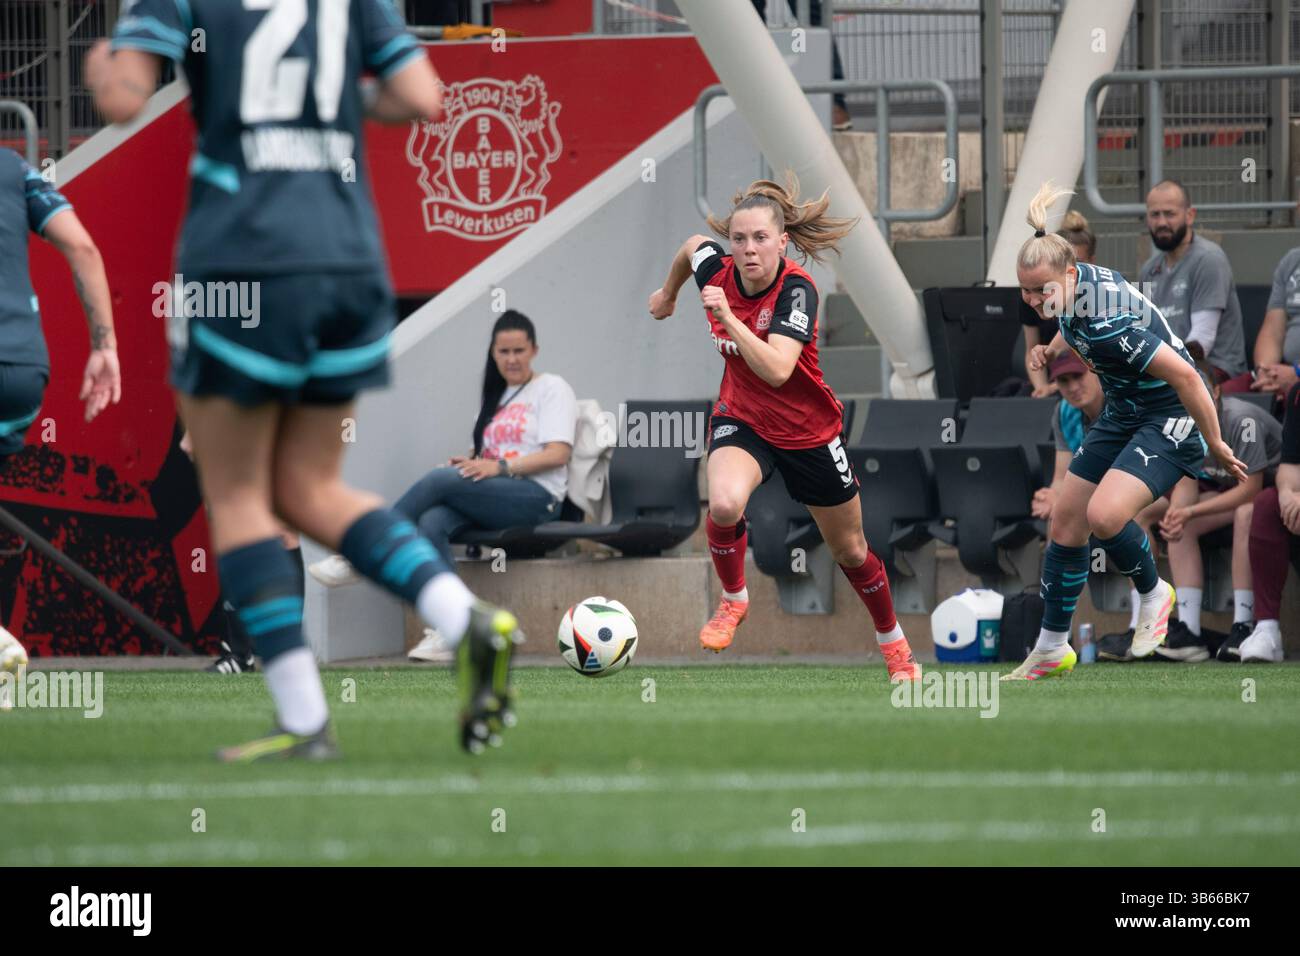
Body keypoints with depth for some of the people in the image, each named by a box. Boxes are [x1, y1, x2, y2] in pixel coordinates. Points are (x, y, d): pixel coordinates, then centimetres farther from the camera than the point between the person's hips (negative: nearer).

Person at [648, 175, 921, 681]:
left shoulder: (796, 289, -28)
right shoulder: (718, 270, -15)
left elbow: (776, 369, -41)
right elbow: (694, 245, 11)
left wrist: (727, 316, -47)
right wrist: (668, 293, 28)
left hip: (809, 432, -2)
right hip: (741, 419, 2)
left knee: (850, 550, 14)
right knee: (725, 502, -32)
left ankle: (893, 641, 40)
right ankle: (733, 600, -4)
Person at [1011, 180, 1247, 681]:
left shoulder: (1106, 326, -33)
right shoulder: (1081, 277, -7)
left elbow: (1184, 376, -29)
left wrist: (1216, 445, -21)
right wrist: (1055, 349, 7)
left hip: (1171, 421, -9)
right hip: (1125, 414, 9)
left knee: (1104, 515, -29)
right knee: (1065, 522, 7)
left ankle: (1152, 593, 2)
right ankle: (1052, 649, 20)